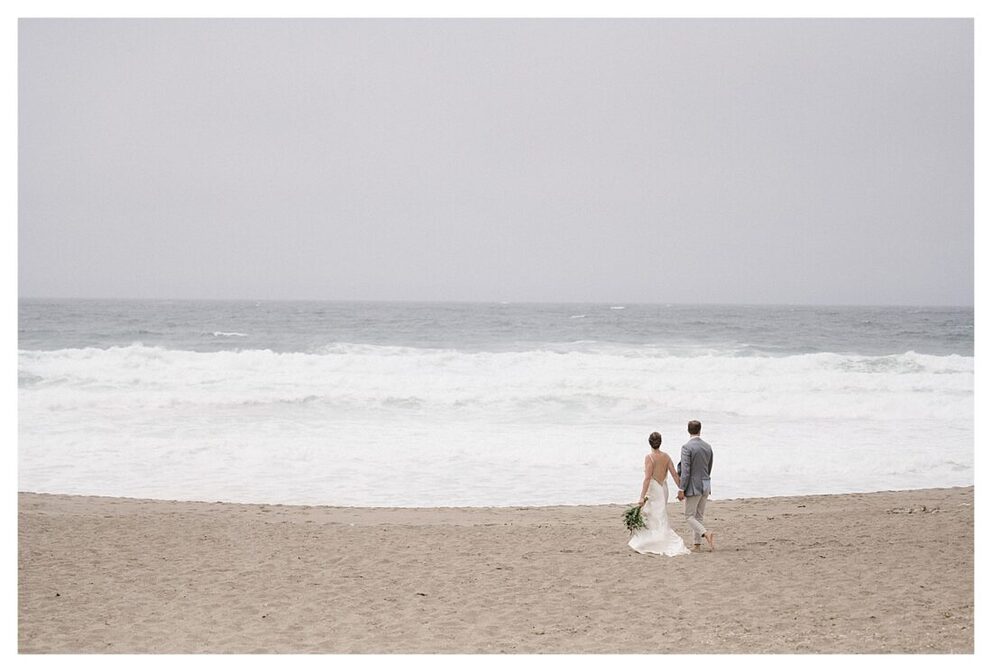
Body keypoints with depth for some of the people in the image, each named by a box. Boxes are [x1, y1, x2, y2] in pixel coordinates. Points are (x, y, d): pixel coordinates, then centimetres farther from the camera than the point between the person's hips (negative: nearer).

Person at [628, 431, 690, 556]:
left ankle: (676, 545, -9)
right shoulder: (666, 456, 3)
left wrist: (642, 497, -20)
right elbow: (674, 474, 2)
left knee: (660, 521, -2)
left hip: (653, 490, -7)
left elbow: (647, 478, -19)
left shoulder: (649, 457, -13)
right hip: (664, 489, 7)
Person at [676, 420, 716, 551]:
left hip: (693, 486, -7)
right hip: (705, 486, 7)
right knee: (698, 516, 13)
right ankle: (696, 544, 13)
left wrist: (681, 490, -15)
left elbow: (685, 471, -18)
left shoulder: (687, 447, -14)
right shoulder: (708, 447, 7)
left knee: (690, 517, -1)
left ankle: (706, 534, -22)